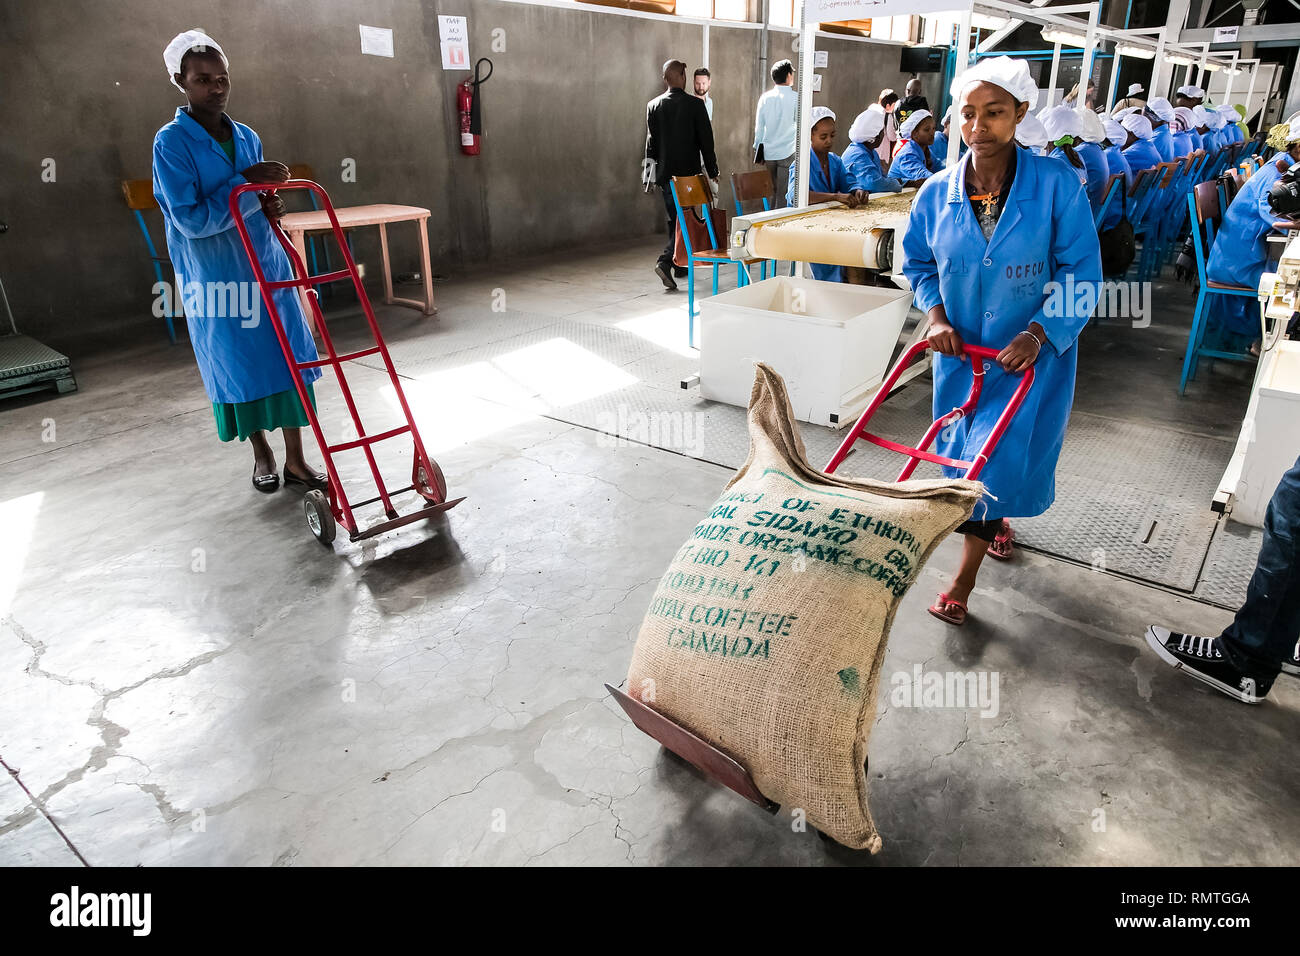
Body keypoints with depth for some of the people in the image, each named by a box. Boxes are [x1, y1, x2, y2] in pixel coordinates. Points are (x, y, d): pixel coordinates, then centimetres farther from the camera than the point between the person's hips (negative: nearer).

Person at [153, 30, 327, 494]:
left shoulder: (246, 137, 8)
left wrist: (269, 206, -3)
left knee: (289, 358, 2)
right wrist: (246, 184, -19)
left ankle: (295, 459, 12)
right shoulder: (171, 142, -9)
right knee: (238, 366, 6)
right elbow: (190, 220, -17)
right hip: (215, 278, -5)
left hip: (269, 267, 5)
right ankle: (261, 453, 26)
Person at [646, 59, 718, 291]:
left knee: (674, 219, 16)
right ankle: (665, 262, -19)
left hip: (665, 173, 5)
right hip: (688, 172, -5)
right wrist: (713, 174, -1)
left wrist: (651, 166, 15)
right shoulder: (695, 104, -8)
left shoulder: (653, 105, 3)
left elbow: (651, 141, 6)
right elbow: (706, 141, -6)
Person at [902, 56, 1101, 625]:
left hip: (1033, 353, -3)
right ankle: (997, 522, 48)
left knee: (997, 457, -9)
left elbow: (1082, 272, -11)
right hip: (961, 350, 4)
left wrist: (1038, 334, -22)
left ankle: (963, 581, 6)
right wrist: (935, 315, -8)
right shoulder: (937, 193, -4)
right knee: (965, 449, 16)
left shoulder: (1056, 183, -13)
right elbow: (917, 264, 9)